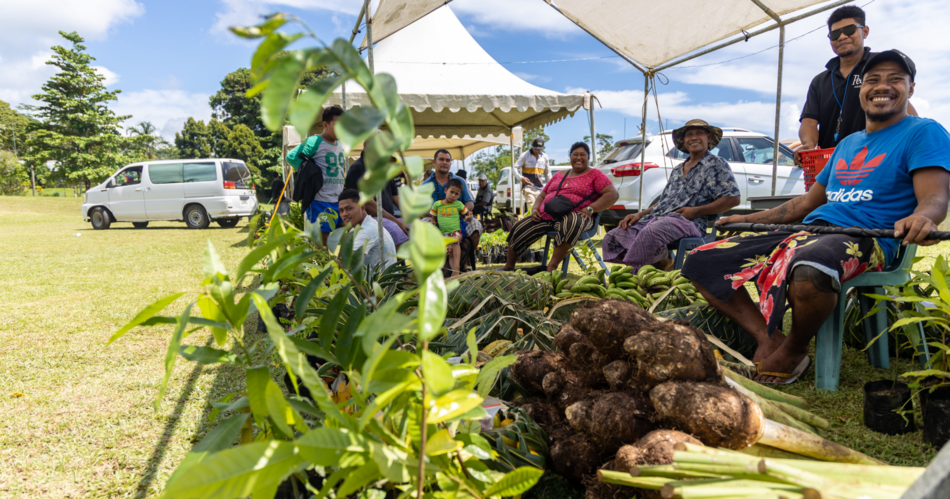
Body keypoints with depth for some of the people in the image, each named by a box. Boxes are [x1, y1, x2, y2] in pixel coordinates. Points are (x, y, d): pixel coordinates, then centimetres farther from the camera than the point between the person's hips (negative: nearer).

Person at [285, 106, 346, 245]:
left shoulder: (340, 145, 15)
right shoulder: (315, 142, -9)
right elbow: (291, 156, -13)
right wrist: (307, 173, -8)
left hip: (339, 202, 8)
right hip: (320, 202, -8)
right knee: (321, 238, -5)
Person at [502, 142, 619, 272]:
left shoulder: (595, 174, 9)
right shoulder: (560, 175, 25)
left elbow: (613, 193, -4)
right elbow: (542, 195, 28)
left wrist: (589, 209, -15)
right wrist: (535, 209, 5)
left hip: (575, 216, -5)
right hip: (546, 216, 6)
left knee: (569, 223, -42)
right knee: (519, 229, -10)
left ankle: (552, 266, -40)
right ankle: (509, 266, 6)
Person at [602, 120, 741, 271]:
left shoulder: (717, 165, 7)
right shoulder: (677, 170, 28)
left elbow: (733, 199, -4)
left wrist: (696, 211, -11)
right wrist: (640, 215, 11)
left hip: (688, 223, -8)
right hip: (655, 218, 8)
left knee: (650, 232, -41)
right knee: (612, 238, -10)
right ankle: (661, 264, -10)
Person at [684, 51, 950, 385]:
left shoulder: (923, 132, 5)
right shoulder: (847, 144, 25)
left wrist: (921, 217, -34)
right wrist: (750, 219, 27)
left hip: (863, 239, -7)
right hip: (808, 231, 7)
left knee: (810, 268, -46)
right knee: (701, 261, -6)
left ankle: (793, 351, -15)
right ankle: (767, 338, -14)